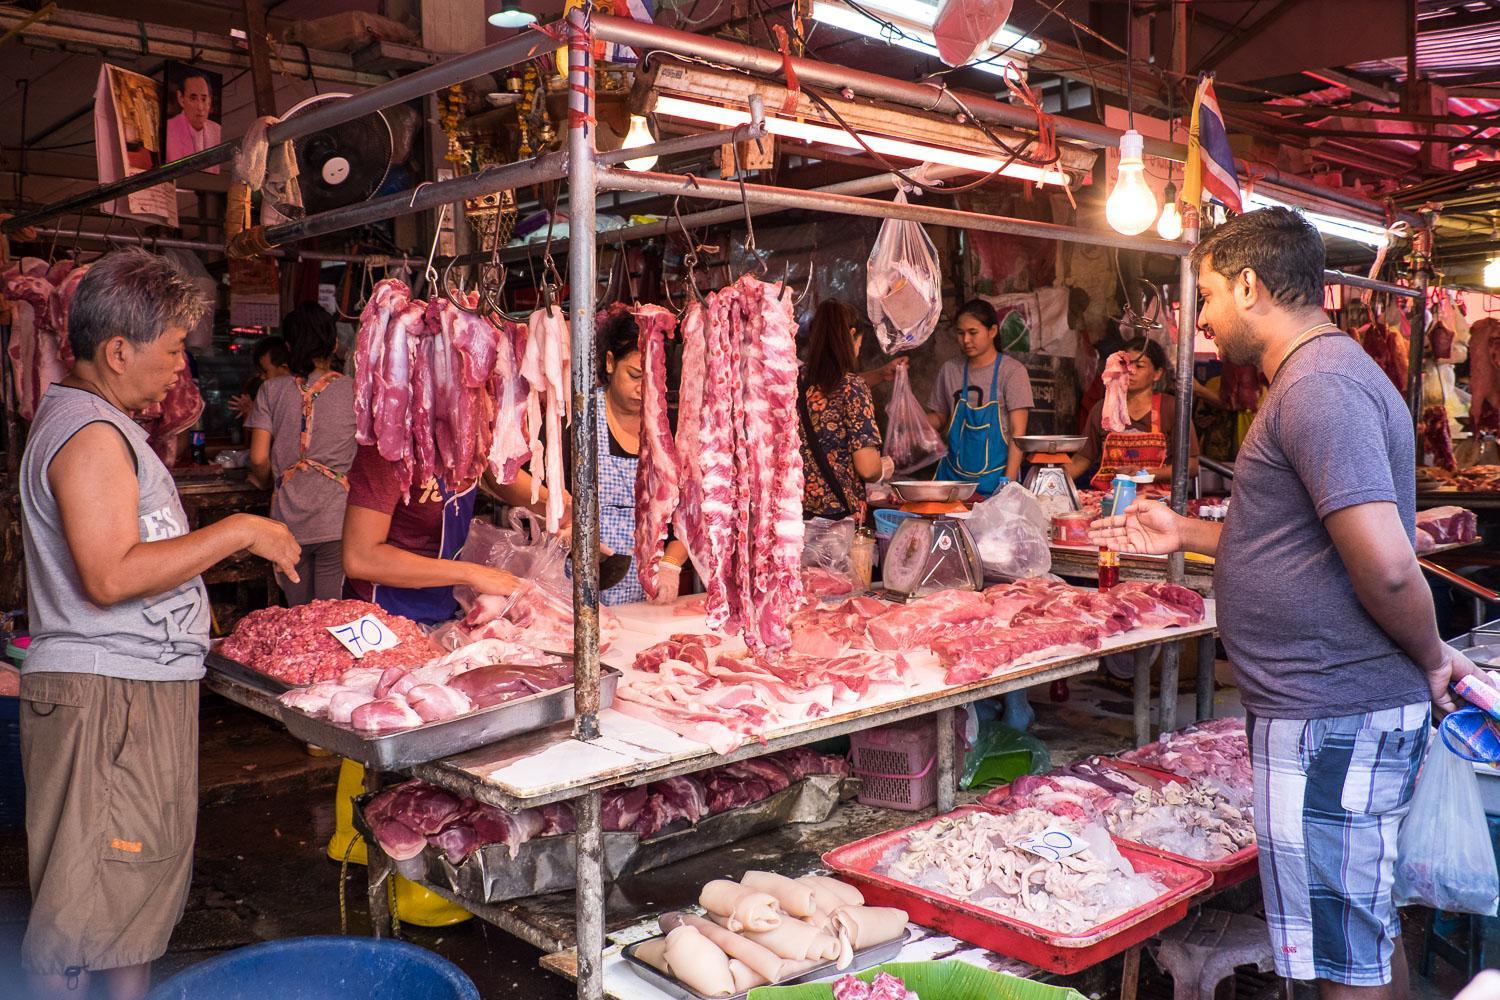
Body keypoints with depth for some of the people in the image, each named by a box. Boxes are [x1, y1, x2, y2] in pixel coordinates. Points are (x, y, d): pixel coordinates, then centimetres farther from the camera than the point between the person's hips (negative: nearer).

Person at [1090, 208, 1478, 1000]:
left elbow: (1384, 564, -26)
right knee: (1370, 935, 22)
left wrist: (1431, 657, -10)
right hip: (1347, 706, 11)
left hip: (1332, 723, -11)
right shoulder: (1319, 377, 16)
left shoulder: (1319, 386, -19)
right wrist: (1184, 533, 17)